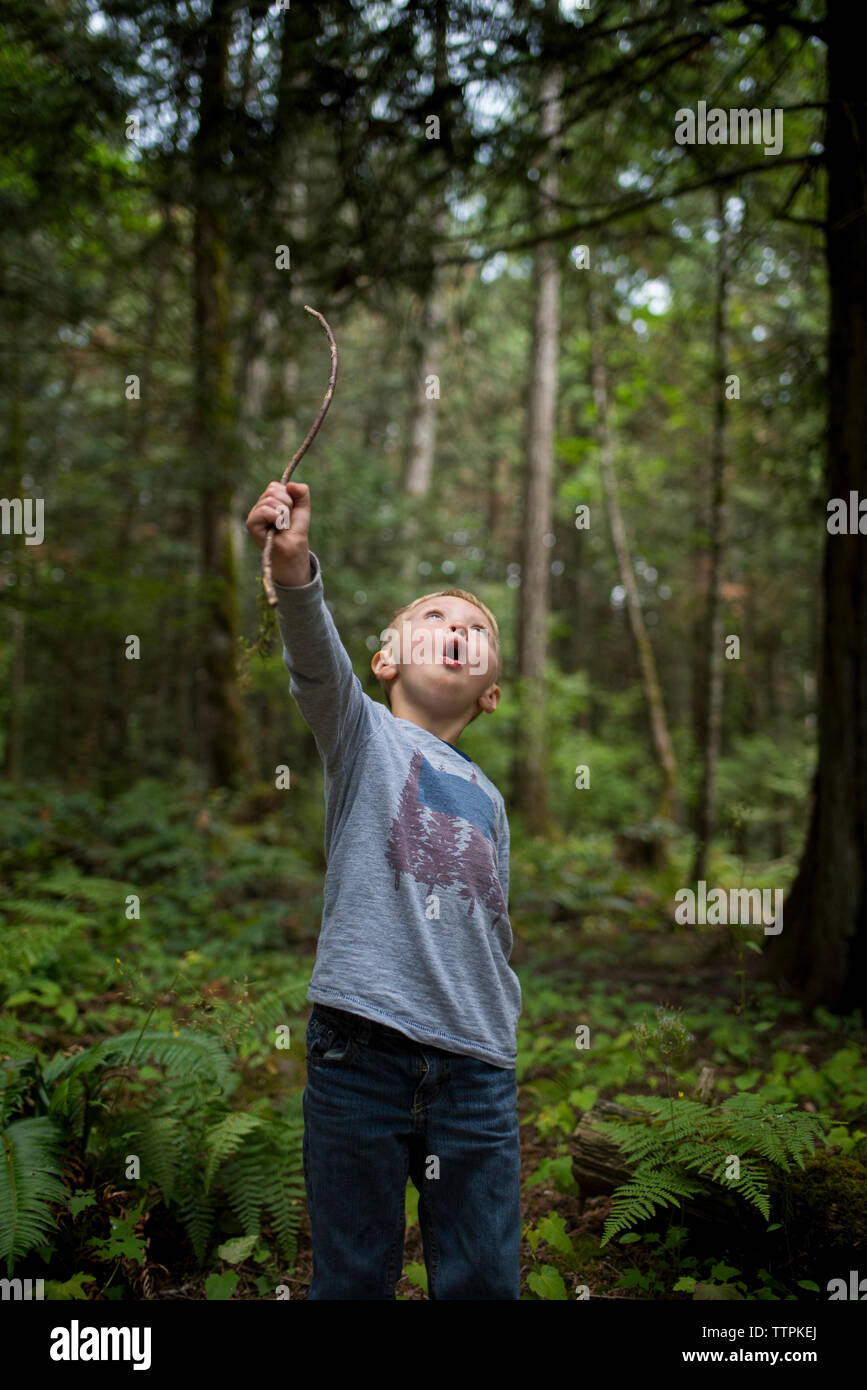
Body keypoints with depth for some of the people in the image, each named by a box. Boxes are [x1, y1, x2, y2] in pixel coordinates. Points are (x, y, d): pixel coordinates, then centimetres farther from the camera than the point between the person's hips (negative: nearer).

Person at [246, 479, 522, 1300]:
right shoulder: (363, 734, 5)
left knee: (483, 1281, 5)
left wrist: (500, 1036, 16)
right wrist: (294, 565, -36)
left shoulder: (486, 798, 20)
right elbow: (317, 663, -17)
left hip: (475, 1064, 4)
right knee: (353, 1278, 4)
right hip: (362, 1046, -4)